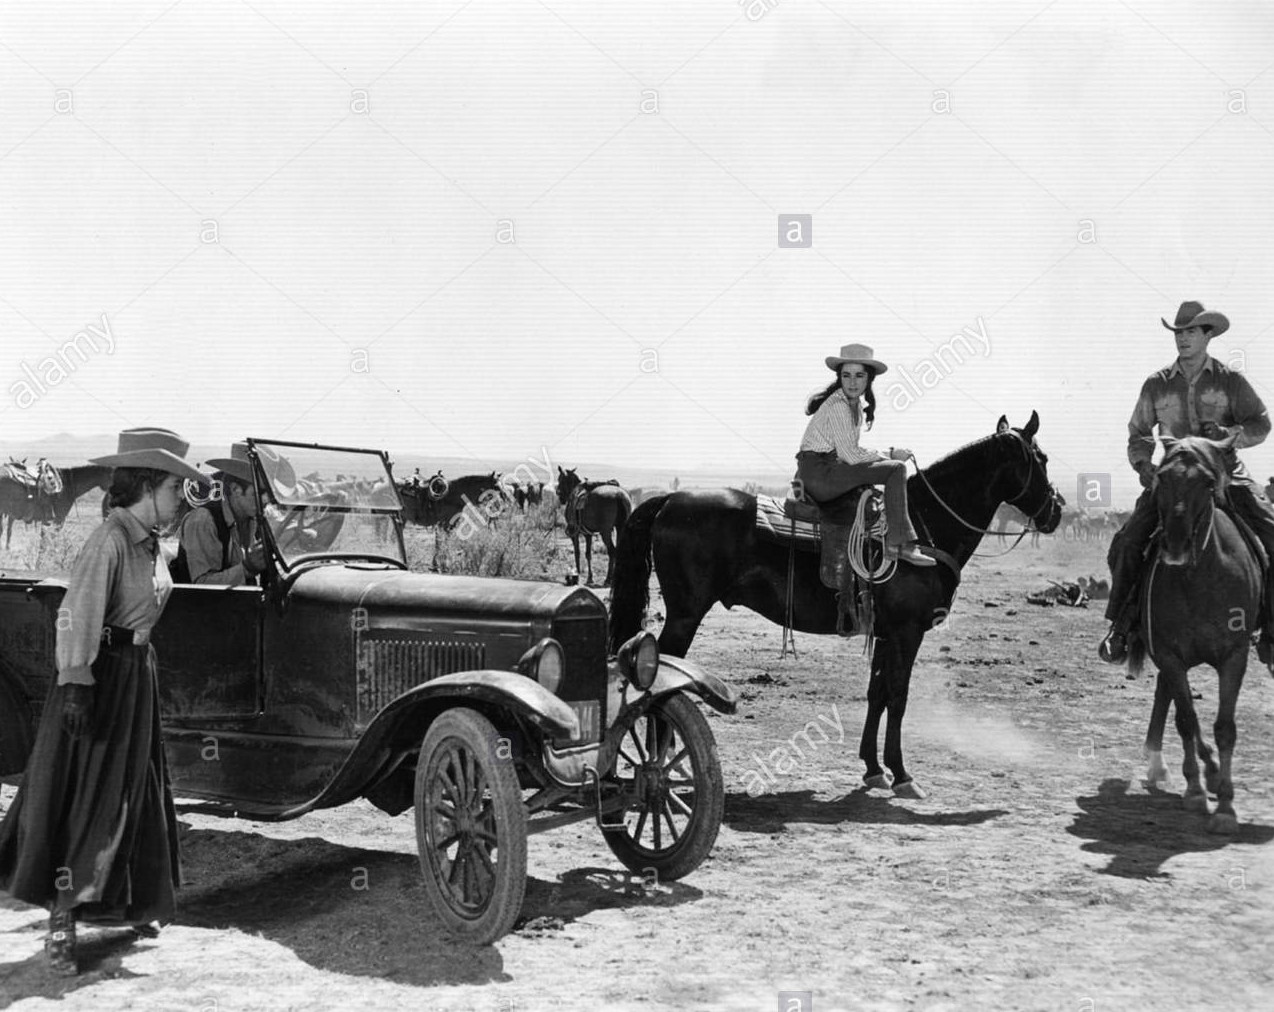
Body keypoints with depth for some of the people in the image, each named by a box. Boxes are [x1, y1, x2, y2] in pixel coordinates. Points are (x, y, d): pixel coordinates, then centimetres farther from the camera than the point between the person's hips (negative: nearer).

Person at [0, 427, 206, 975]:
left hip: (136, 673, 9)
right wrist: (75, 684, -29)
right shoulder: (108, 541, -19)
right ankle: (61, 925, 0)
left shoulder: (147, 540, 9)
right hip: (100, 675, -9)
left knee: (133, 792, 16)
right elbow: (78, 618, -24)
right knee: (88, 797, -6)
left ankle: (126, 906, 29)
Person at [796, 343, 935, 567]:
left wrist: (888, 454, 6)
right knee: (896, 469, -15)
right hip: (818, 474, -10)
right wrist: (890, 455, -8)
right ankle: (898, 545, -14)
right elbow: (851, 456, -19)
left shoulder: (857, 405, 13)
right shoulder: (838, 405, -16)